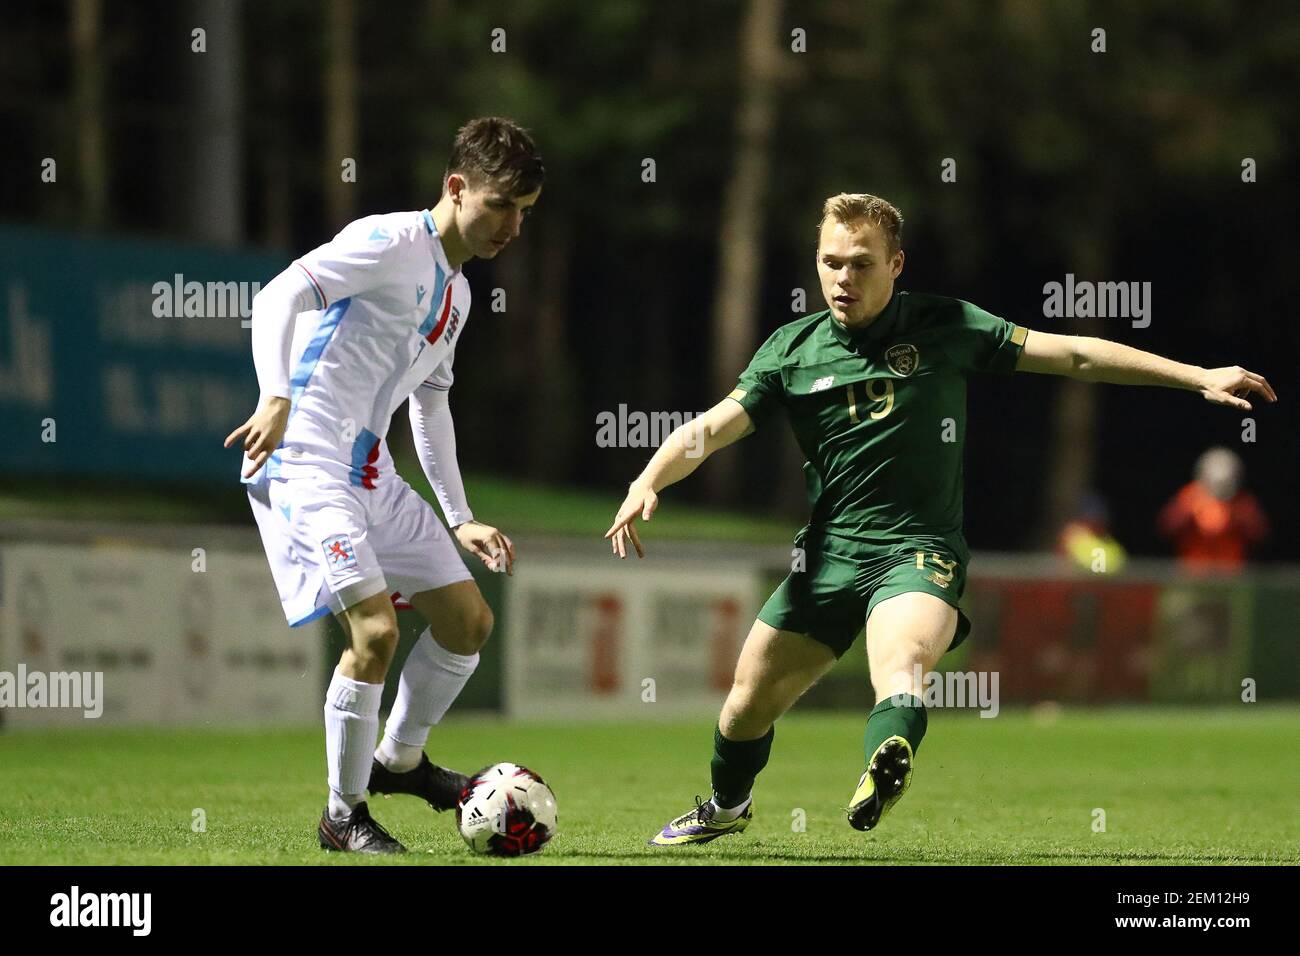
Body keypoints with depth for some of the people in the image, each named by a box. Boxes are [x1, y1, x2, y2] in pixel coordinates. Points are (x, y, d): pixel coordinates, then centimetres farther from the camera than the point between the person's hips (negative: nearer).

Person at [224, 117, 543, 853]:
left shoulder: (457, 293, 18)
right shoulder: (391, 243, -10)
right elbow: (278, 297, -22)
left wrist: (459, 518, 27)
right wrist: (277, 397, -38)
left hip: (372, 475, 9)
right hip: (307, 466, -9)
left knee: (469, 622, 11)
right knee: (376, 629, -20)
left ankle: (399, 760, 33)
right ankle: (345, 814, -5)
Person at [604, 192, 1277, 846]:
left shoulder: (945, 327, -1)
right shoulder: (792, 349, 4)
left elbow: (1073, 355, 1)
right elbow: (714, 426, -2)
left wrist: (1198, 376, -3)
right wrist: (647, 482, -22)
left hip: (919, 549, -4)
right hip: (830, 549, 4)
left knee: (901, 669, -33)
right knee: (749, 700, 10)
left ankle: (881, 777, -63)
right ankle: (727, 807, 41)